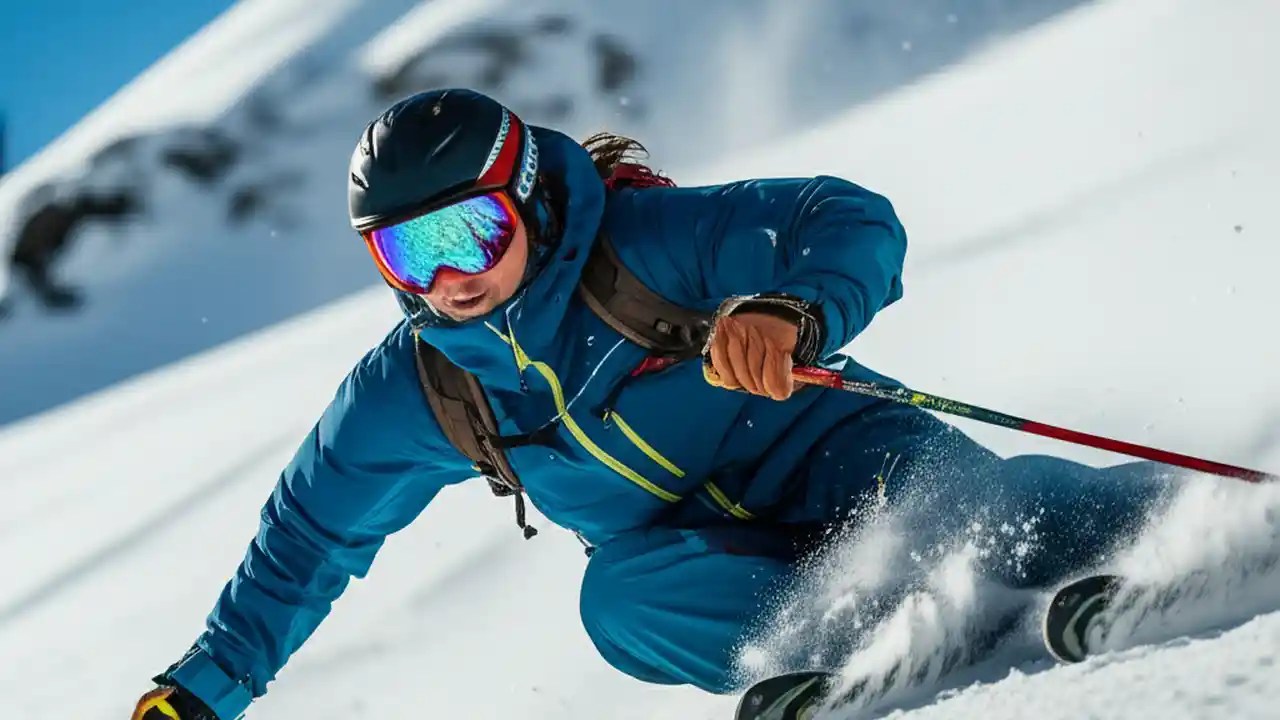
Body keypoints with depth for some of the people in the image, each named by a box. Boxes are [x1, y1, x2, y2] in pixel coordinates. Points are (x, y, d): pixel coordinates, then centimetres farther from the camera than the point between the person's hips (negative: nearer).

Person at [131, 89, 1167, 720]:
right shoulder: (408, 396, -3)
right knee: (622, 597, -31)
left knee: (960, 500, -35)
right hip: (700, 546, 4)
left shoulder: (647, 239, -19)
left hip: (828, 453, -4)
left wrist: (793, 314, -47)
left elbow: (857, 224, -25)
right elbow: (306, 541, 11)